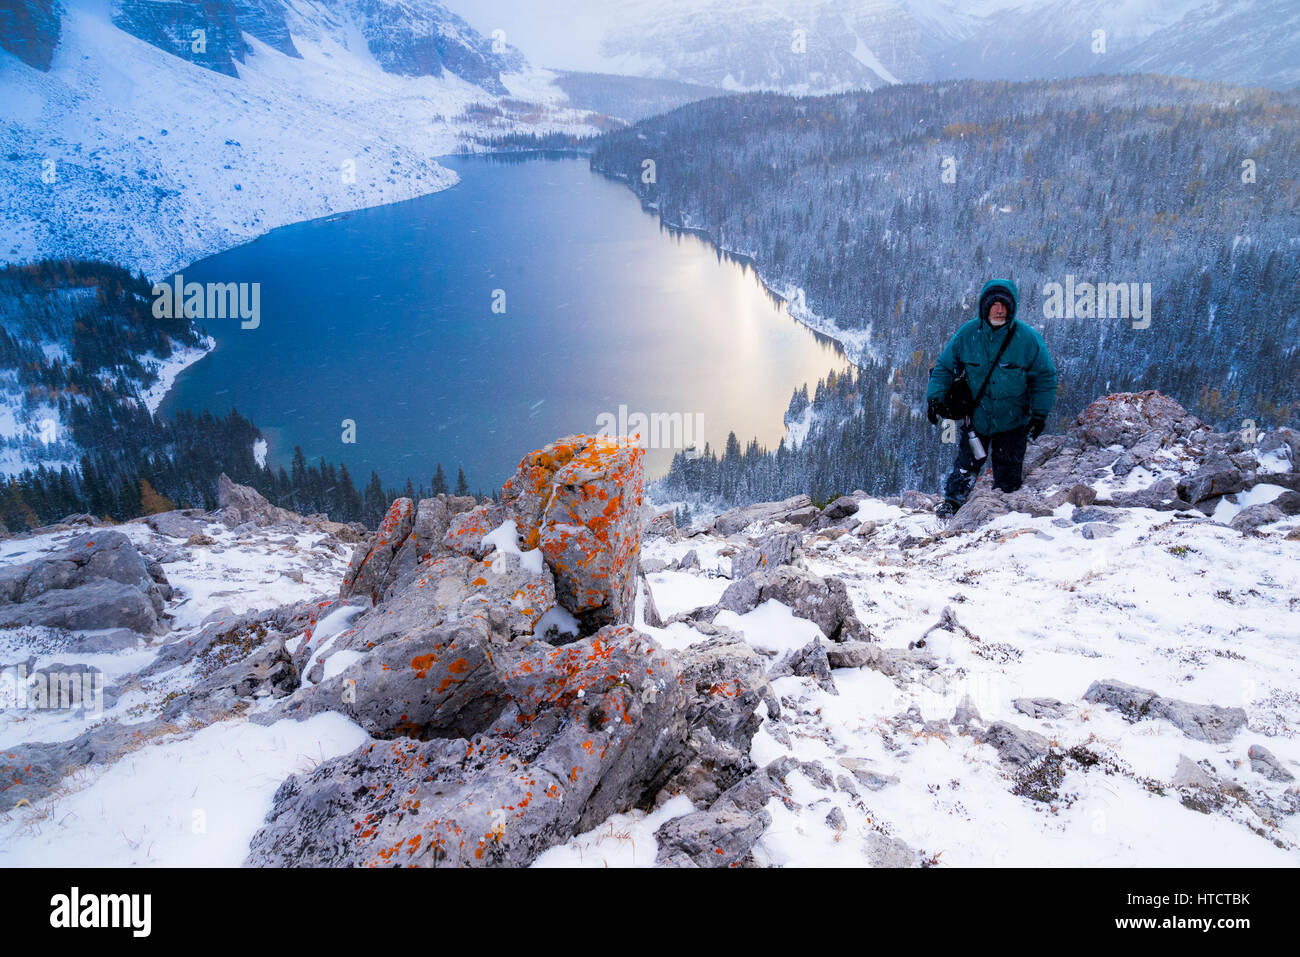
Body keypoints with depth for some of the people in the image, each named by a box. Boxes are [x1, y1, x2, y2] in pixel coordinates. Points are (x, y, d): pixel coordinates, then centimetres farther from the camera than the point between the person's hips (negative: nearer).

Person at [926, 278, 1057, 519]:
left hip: (1013, 422, 0)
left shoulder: (1028, 338, -11)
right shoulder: (967, 334, -8)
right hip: (976, 417, 0)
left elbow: (1045, 377, -1)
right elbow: (944, 367, 3)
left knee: (1008, 479, 10)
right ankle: (951, 502, 22)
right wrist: (935, 397, -9)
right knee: (965, 467, 2)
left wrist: (1039, 414, -5)